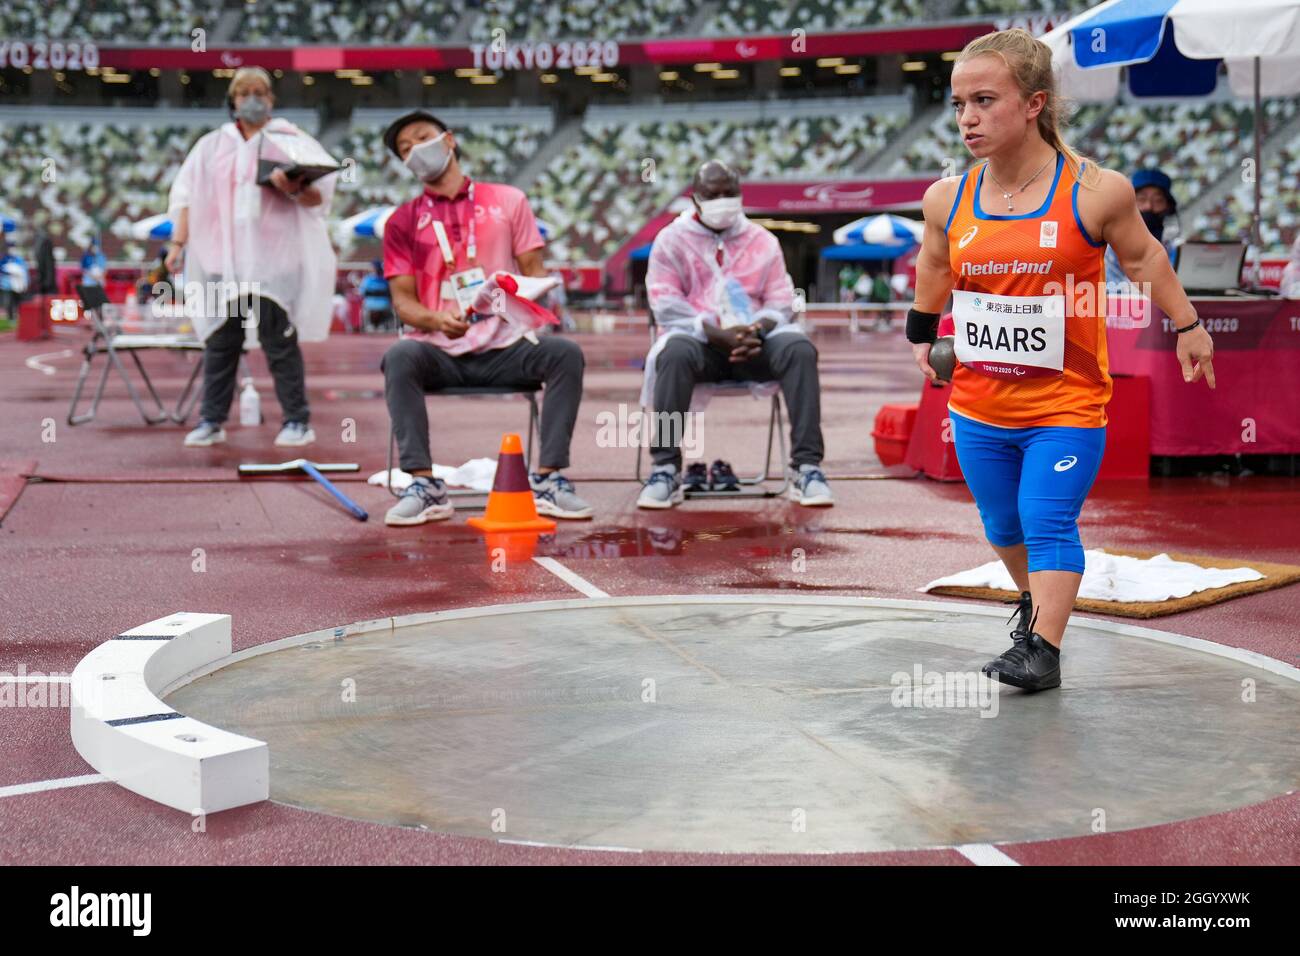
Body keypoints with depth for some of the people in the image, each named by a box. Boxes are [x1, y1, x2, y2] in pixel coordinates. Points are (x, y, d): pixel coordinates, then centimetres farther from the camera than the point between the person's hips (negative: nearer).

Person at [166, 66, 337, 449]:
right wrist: (178, 243, 5)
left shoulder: (290, 141, 7)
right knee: (219, 341, 2)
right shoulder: (211, 146, 15)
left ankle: (297, 421, 1)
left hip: (274, 258, -3)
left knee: (279, 339, -6)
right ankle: (211, 421, 7)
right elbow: (185, 195, 14)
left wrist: (295, 190, -21)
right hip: (221, 258, 3)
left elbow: (321, 195, 0)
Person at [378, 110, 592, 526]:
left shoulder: (507, 200, 13)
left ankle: (548, 479, -23)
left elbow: (534, 270, 9)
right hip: (439, 351, 0)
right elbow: (403, 299, 5)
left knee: (565, 352, -26)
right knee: (399, 357, -32)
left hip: (505, 346, 1)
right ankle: (425, 485, -32)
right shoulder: (403, 221, 12)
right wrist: (435, 319, -18)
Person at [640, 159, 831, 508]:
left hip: (755, 339, 2)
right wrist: (720, 334, -17)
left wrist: (758, 331, -15)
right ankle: (665, 470, -33)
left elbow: (780, 301, 9)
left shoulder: (763, 241, 16)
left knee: (800, 349, -28)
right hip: (699, 339, -2)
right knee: (675, 352, -37)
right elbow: (667, 306, -4)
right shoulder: (671, 240, 8)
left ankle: (806, 467, -29)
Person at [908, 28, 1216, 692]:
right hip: (978, 406, 4)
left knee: (1048, 525, -11)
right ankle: (1032, 600, 44)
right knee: (1003, 525, 18)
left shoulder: (1096, 191, -14)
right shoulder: (946, 199, -5)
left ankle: (1043, 649, -2)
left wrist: (1188, 326, 11)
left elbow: (1142, 256, 3)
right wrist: (922, 332, 22)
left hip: (1066, 405, -4)